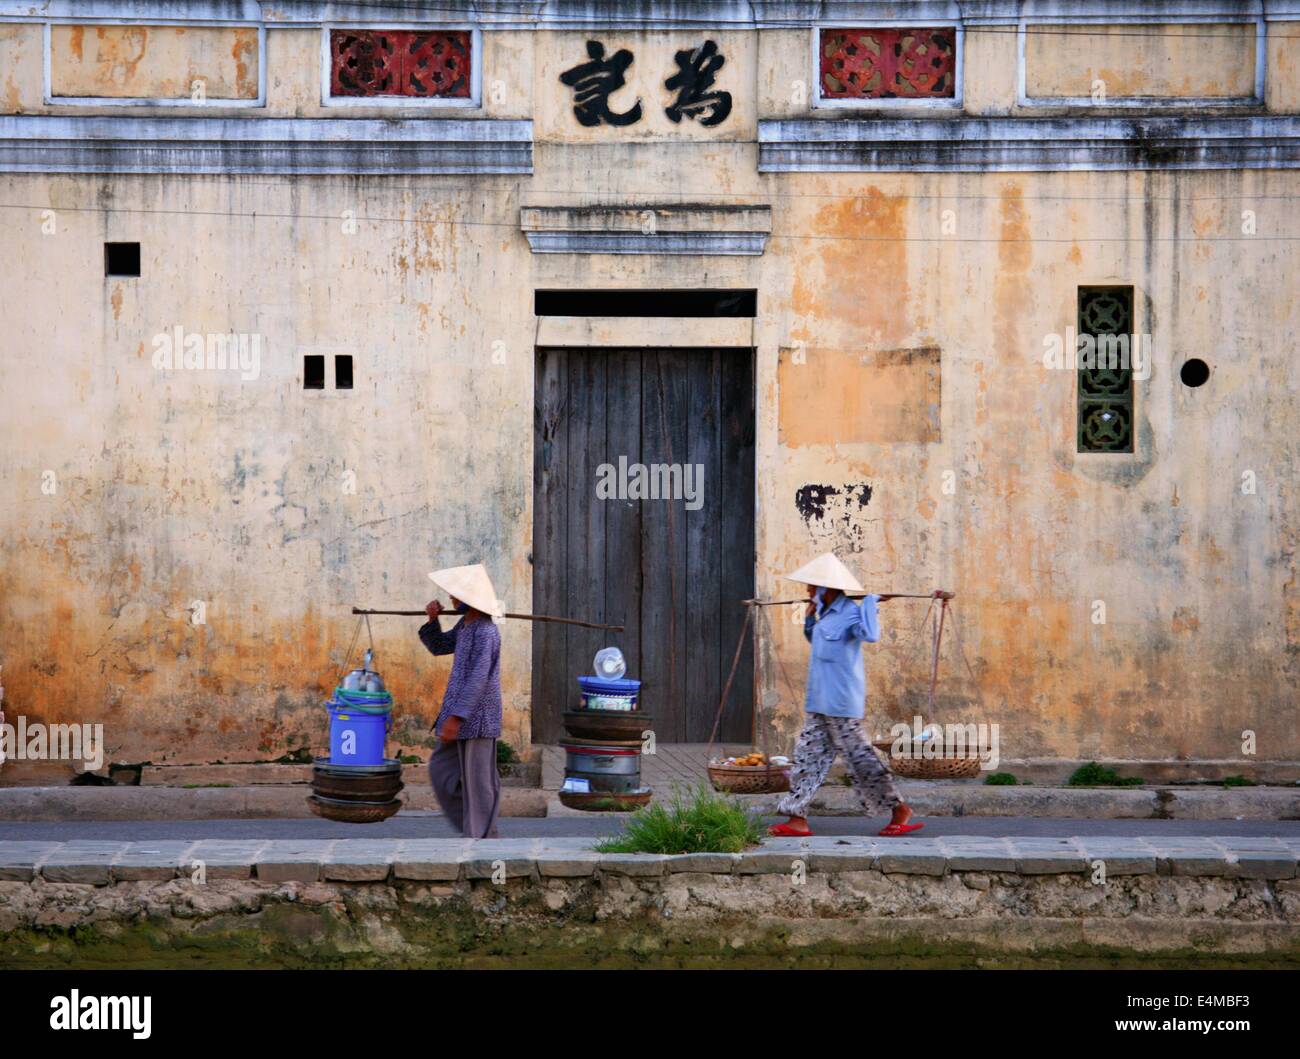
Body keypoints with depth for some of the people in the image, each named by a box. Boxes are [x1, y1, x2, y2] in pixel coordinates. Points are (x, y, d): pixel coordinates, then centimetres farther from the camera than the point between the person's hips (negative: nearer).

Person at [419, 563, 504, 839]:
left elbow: (477, 680, -24)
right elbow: (439, 646, 25)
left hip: (477, 719, -10)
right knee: (441, 768, 14)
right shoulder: (464, 626, 11)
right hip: (462, 716, 10)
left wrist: (456, 717, -27)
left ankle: (482, 838, 5)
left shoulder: (485, 633, -19)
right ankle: (471, 827, 22)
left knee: (476, 781, -3)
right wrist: (433, 619, 7)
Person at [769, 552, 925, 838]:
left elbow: (870, 634, -37)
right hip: (820, 702, 10)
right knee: (807, 755, 7)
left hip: (840, 703, -10)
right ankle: (797, 819, 9)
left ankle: (899, 809, 8)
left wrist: (871, 601, -26)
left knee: (858, 756, -4)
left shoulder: (850, 614, -16)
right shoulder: (827, 615, 13)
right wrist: (810, 618, 17)